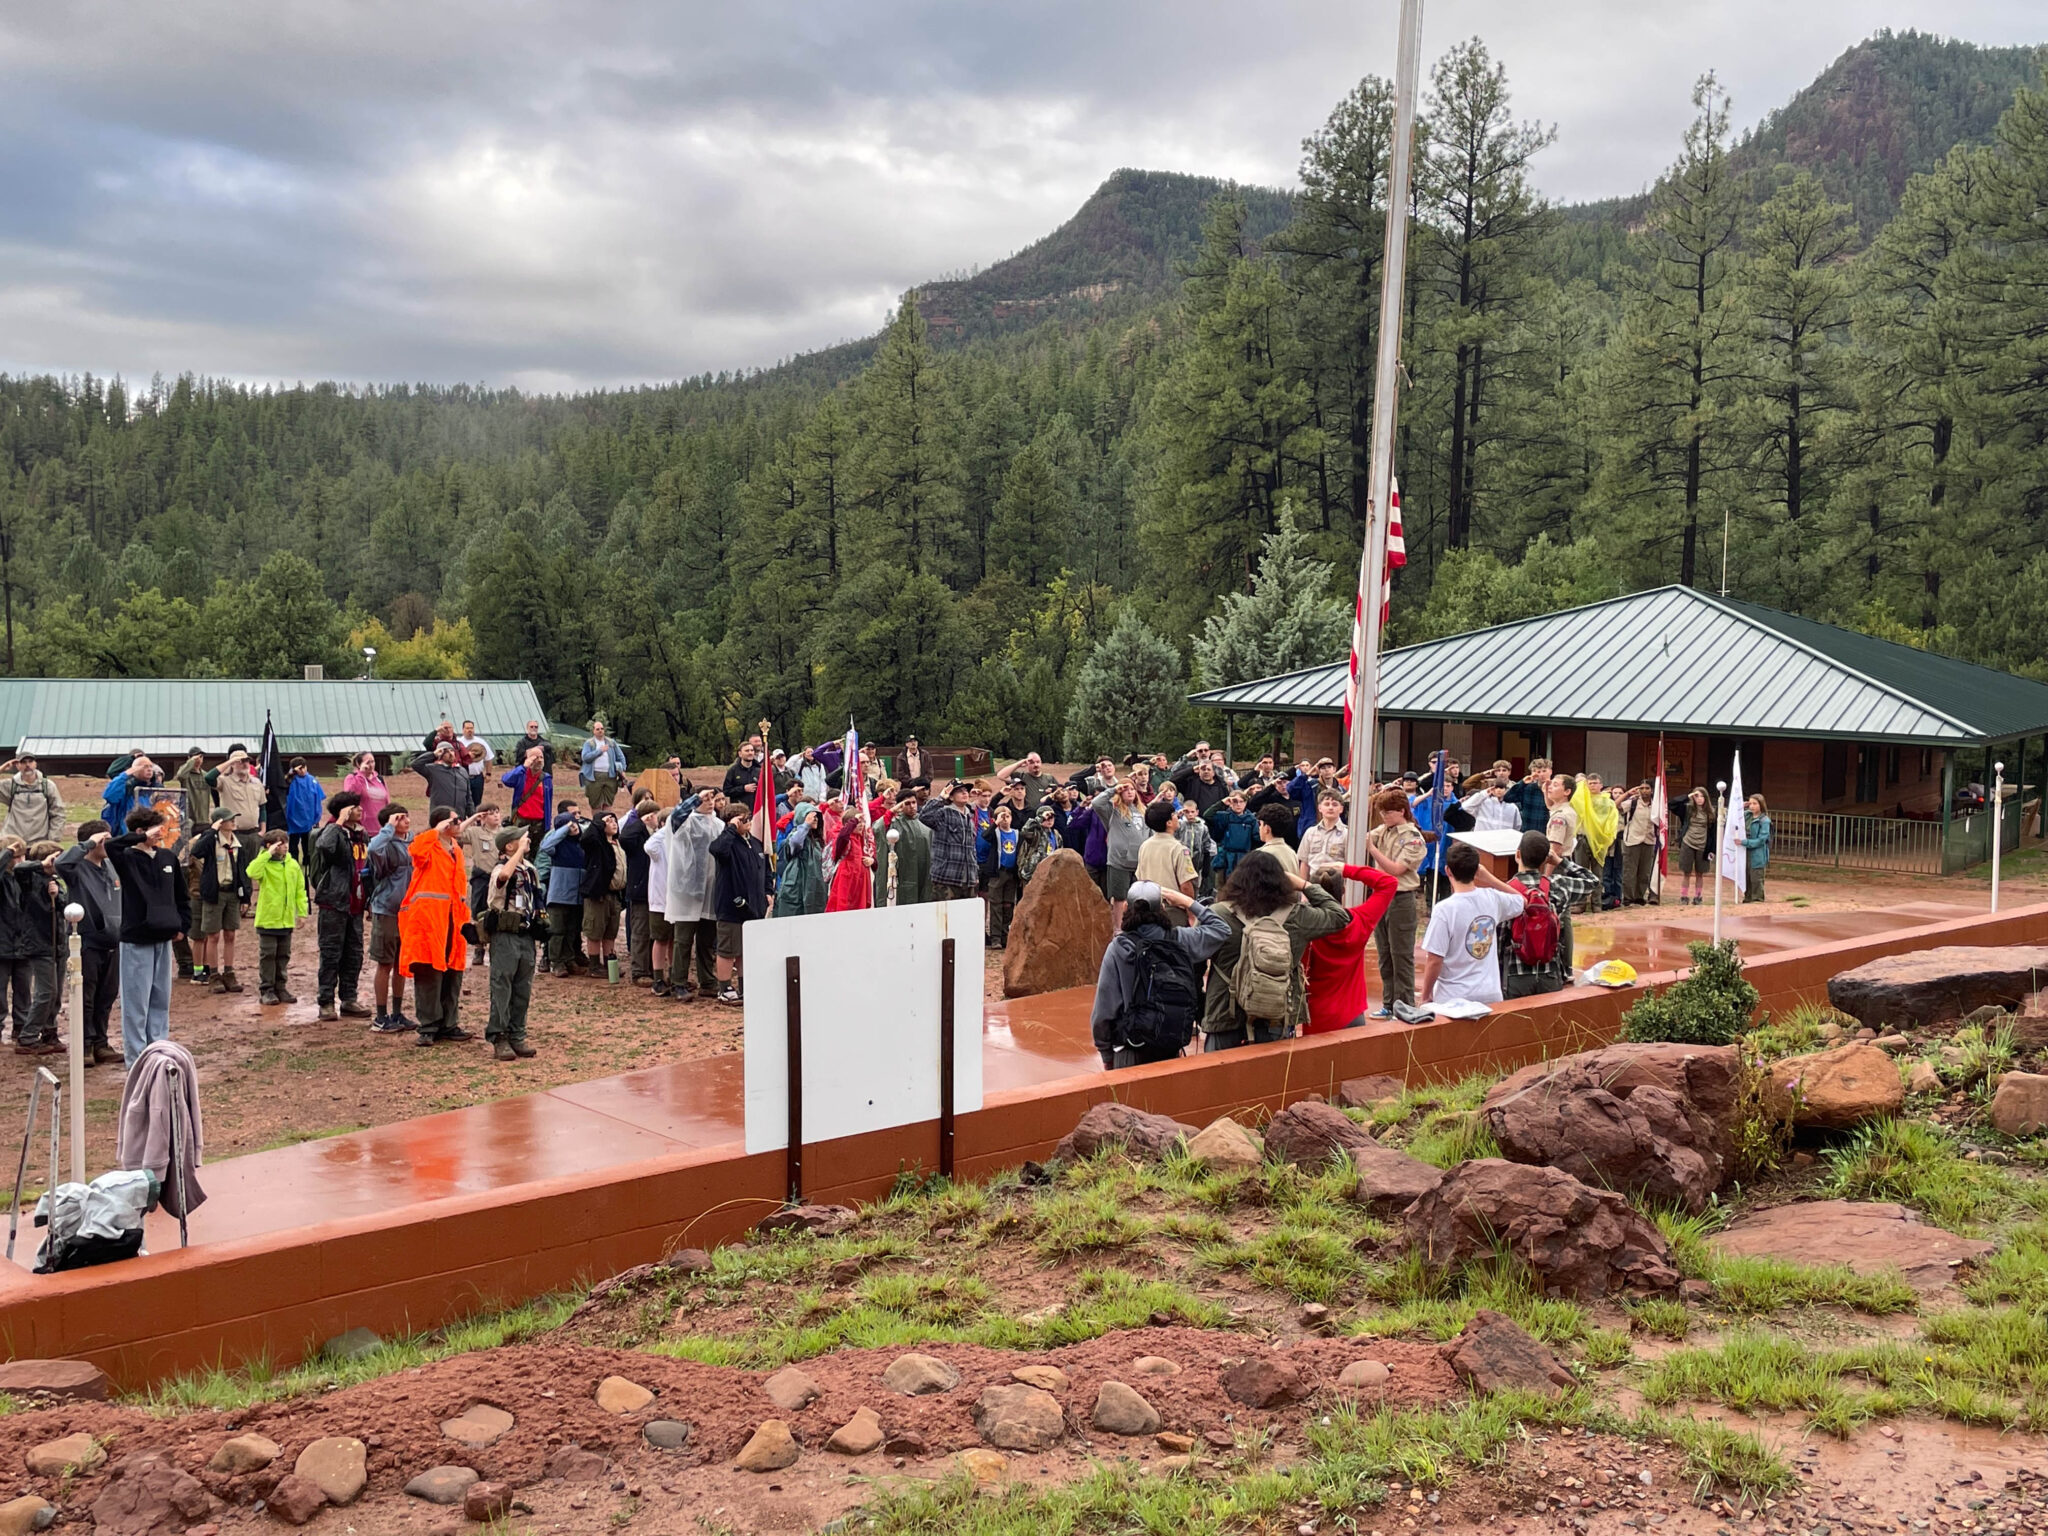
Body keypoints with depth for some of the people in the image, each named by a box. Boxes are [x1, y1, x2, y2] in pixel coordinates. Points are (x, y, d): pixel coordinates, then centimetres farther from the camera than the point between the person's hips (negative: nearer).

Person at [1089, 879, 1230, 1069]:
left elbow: (1104, 1011, -8)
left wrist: (1106, 1056, 4)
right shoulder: (1181, 940, -3)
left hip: (1130, 1055, -3)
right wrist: (1188, 902, 19)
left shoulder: (1118, 948, -10)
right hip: (1172, 1051, 3)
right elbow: (1221, 929, 16)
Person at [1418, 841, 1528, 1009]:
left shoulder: (1445, 909, -17)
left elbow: (1434, 961, -15)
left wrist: (1426, 997, -2)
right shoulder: (1492, 898, -2)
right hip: (1490, 995, 5)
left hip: (1453, 999, -5)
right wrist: (1488, 877, 18)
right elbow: (1522, 902, 22)